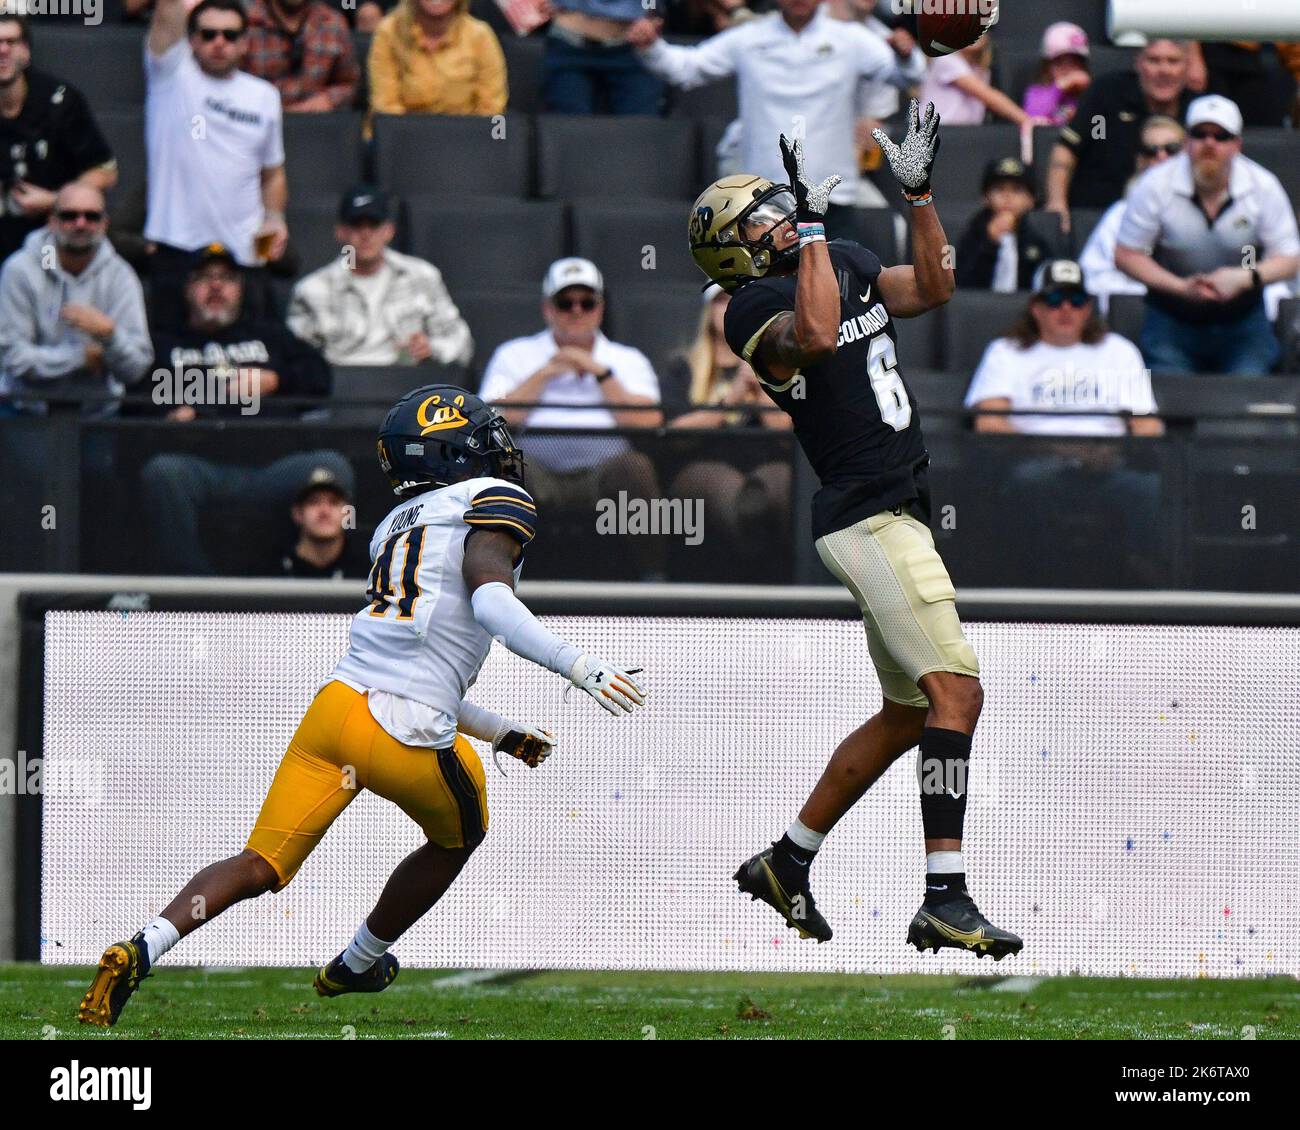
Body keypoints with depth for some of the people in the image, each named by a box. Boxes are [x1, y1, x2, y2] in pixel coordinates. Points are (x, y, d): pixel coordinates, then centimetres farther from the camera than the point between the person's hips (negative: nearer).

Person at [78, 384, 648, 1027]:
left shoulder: (397, 527, 26)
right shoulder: (495, 502, 4)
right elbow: (489, 599, -17)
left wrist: (503, 733, 38)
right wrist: (581, 668, -19)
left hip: (337, 703, 5)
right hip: (408, 737, -5)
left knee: (259, 868, 6)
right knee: (456, 838, 26)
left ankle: (143, 948, -17)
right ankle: (356, 967, 38)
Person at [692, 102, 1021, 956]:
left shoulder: (846, 264, 16)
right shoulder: (756, 308, -11)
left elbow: (932, 289, 24)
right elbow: (816, 335, -31)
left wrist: (919, 191, 16)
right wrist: (813, 225, -26)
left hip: (899, 516, 10)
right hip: (868, 519, -10)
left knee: (908, 713, 16)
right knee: (956, 693, -19)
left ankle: (788, 862, 26)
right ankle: (945, 901, -22)